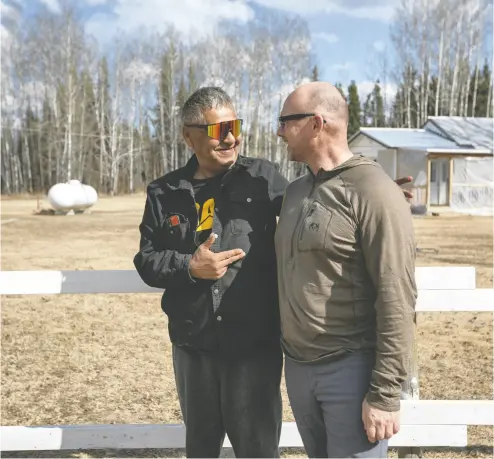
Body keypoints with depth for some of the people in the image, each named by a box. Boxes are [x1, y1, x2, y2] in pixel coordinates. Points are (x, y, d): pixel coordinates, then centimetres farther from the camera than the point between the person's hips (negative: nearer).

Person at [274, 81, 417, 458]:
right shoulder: (295, 191, 10)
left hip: (351, 369, -7)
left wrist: (384, 394, -18)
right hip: (297, 366, 7)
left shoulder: (374, 193, -14)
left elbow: (397, 301, -17)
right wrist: (292, 355, 12)